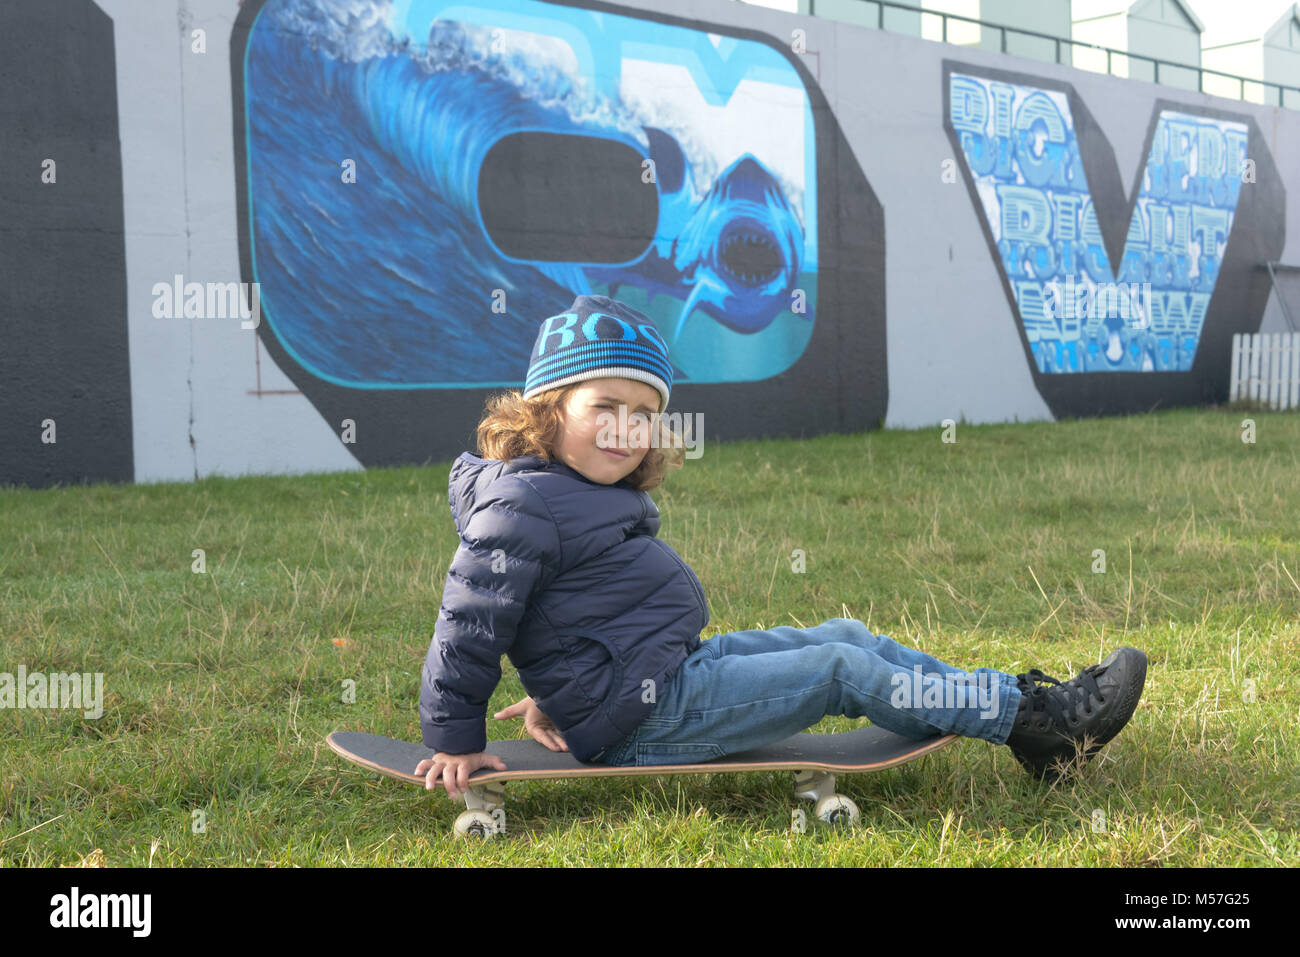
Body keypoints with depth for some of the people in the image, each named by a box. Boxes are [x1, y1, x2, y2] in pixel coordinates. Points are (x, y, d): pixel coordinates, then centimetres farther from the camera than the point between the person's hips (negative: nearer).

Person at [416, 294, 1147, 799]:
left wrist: (557, 690, 20)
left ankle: (1022, 712, 9)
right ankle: (1036, 718, 1)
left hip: (677, 668, 10)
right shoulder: (525, 507, -19)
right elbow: (469, 622, -19)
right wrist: (456, 741, -15)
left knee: (847, 636, 5)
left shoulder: (592, 497, 15)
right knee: (842, 670, -9)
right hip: (642, 717, -10)